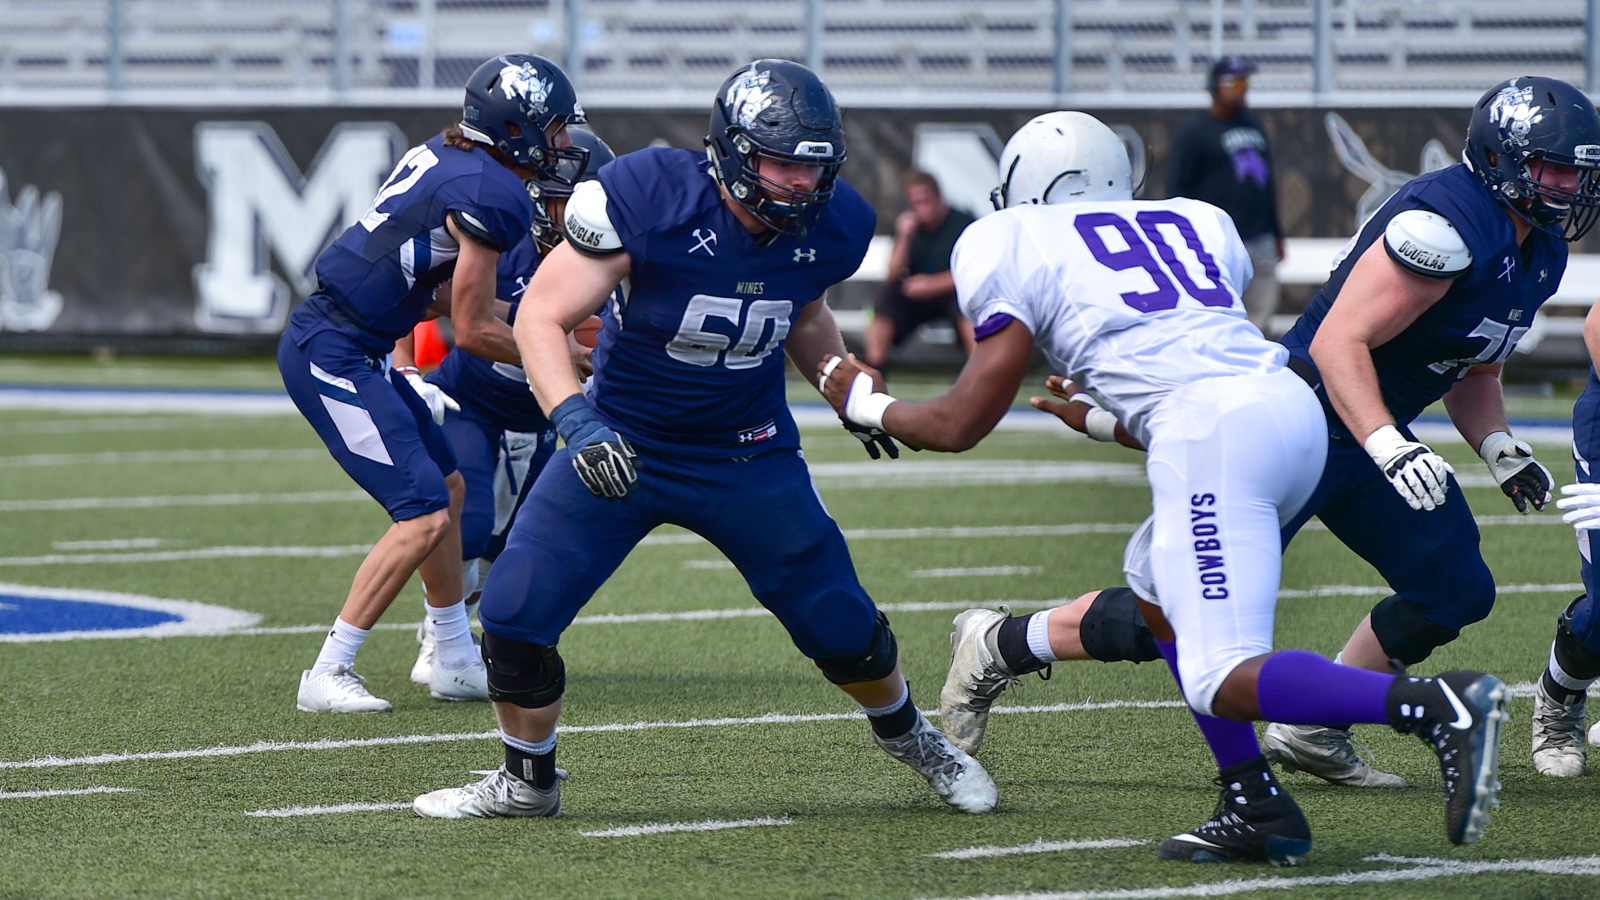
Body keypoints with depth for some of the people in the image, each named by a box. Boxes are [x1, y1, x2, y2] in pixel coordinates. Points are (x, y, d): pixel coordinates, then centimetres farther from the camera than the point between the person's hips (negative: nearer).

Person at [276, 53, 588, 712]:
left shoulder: (444, 157, 11)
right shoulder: (492, 194, -17)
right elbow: (473, 331, -11)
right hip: (333, 355, -10)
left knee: (448, 490, 18)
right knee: (425, 516, -12)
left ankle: (456, 664, 26)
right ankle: (328, 675, -9)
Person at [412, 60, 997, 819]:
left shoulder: (830, 225, -12)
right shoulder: (647, 196, -28)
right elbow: (541, 317, -24)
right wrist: (577, 422, -37)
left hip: (748, 457, 2)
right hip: (621, 444, -2)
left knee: (844, 629, 6)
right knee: (513, 616, -10)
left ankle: (908, 735, 39)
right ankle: (527, 781, 16)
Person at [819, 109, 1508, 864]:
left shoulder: (1013, 244, 13)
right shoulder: (1191, 222, 29)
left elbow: (961, 424, 13)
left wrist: (868, 406, 32)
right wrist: (1101, 418, 53)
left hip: (1210, 430, -7)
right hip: (1295, 406, 7)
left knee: (1223, 680, -8)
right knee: (1155, 578, 28)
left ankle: (1438, 706, -31)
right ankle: (1253, 806, 17)